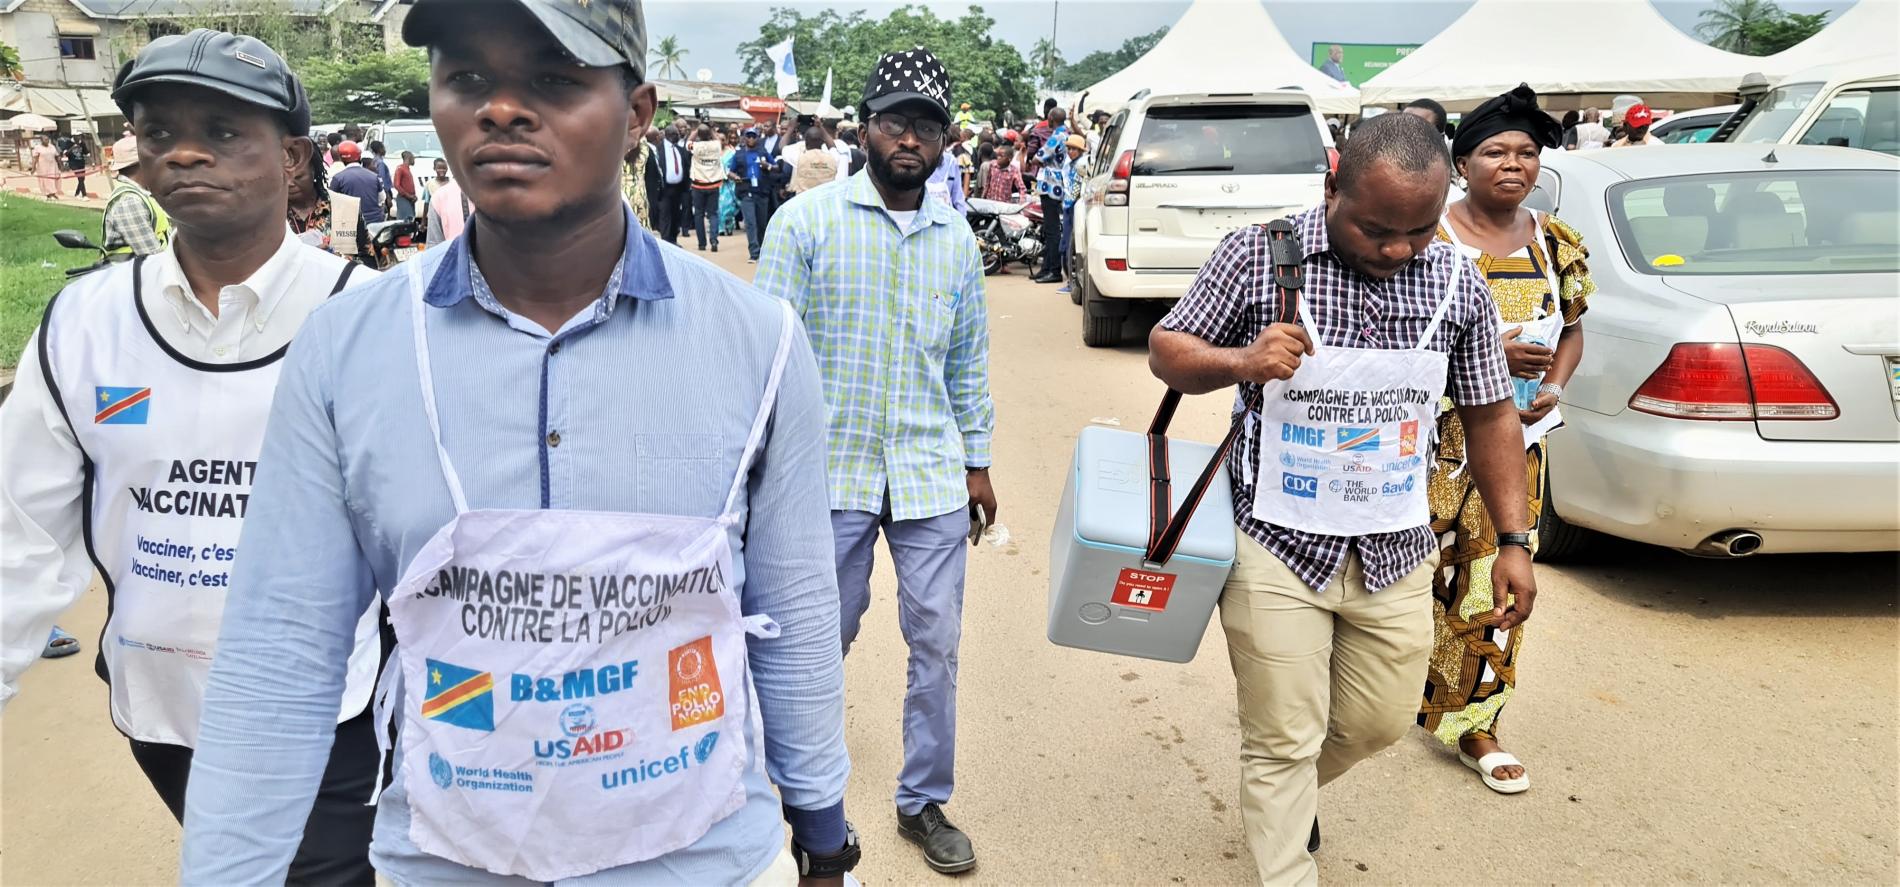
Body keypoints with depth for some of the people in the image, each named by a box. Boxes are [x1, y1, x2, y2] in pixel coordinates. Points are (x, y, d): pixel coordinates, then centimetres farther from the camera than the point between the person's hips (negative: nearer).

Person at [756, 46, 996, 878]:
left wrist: (977, 461, 13)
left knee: (936, 644, 7)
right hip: (831, 471, -3)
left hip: (930, 475, 3)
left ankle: (925, 801, 25)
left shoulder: (956, 237, 8)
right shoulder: (807, 220, -5)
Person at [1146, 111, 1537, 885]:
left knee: (1378, 723, 18)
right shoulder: (1258, 254, -12)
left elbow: (1490, 415, 8)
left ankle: (1289, 799, 48)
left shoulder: (1457, 283, -2)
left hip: (1396, 554, 4)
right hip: (1279, 547, -4)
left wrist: (1513, 540, 6)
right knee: (1282, 742, 4)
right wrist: (1240, 362, -26)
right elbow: (1165, 351, -4)